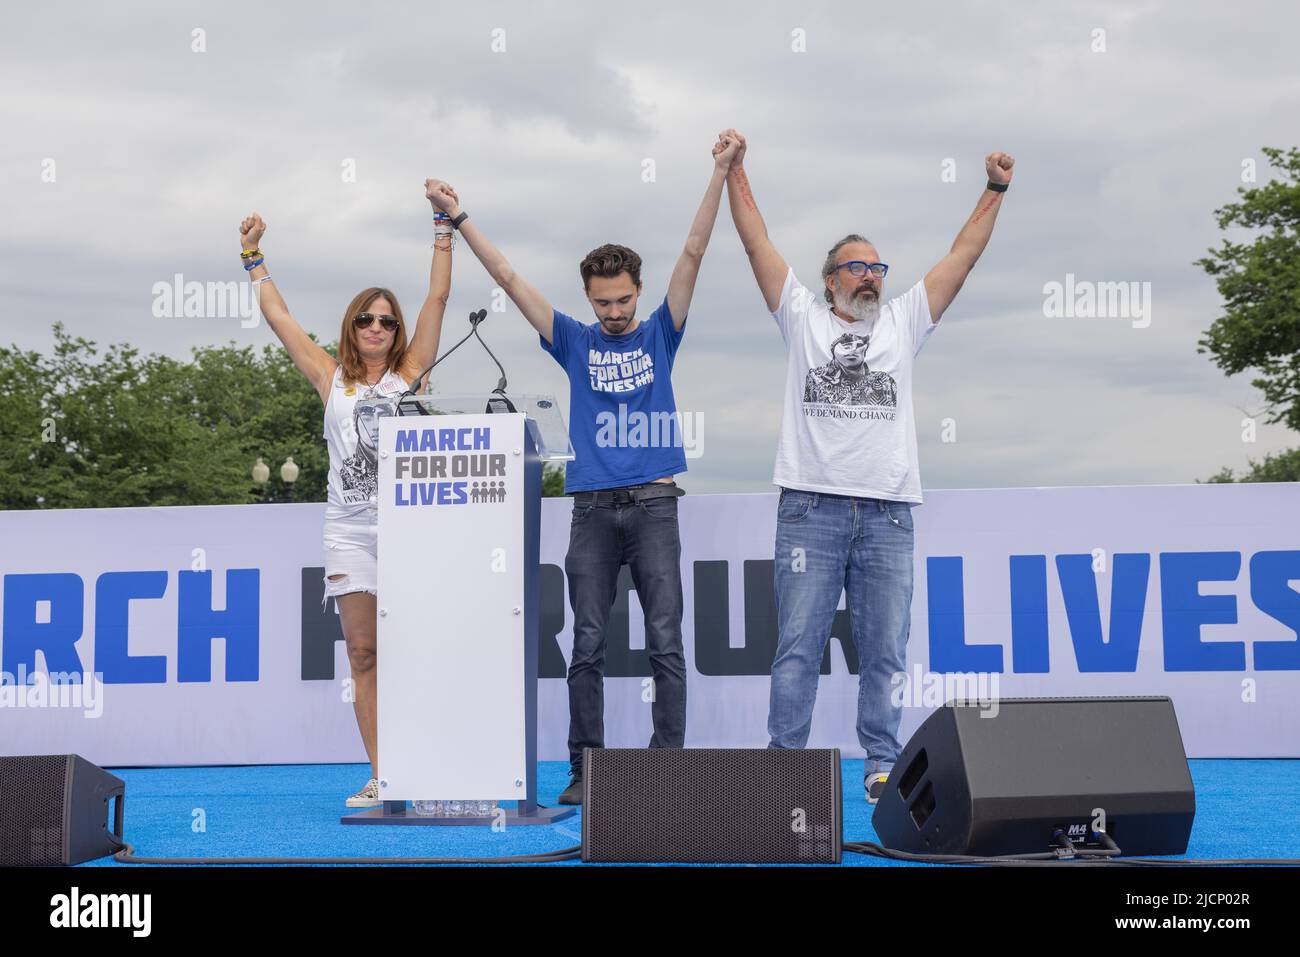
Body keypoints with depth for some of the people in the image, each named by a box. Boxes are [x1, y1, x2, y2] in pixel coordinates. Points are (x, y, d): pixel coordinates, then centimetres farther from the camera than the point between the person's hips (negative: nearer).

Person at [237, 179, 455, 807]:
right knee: (362, 653, 0)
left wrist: (443, 226, 3)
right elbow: (278, 317, 15)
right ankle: (380, 778, 4)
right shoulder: (331, 378, 11)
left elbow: (438, 297, 4)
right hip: (349, 526, 2)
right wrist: (253, 258, 16)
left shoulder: (409, 372, 8)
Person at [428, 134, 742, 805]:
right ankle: (584, 769, 8)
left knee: (665, 643, -4)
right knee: (587, 646, 2)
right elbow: (508, 278, 11)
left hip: (654, 504, -1)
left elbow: (693, 254, 3)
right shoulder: (575, 342, 11)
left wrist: (719, 173, -3)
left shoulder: (659, 335, 9)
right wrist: (460, 218, 10)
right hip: (592, 509, 1)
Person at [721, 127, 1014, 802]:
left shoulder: (904, 322, 17)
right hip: (811, 505, -2)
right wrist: (735, 173, 4)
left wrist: (994, 191, 10)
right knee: (798, 646, -1)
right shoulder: (802, 319, 11)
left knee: (885, 650, 5)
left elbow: (962, 256, 15)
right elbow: (757, 243, 8)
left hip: (888, 511, 2)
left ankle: (883, 766, 13)